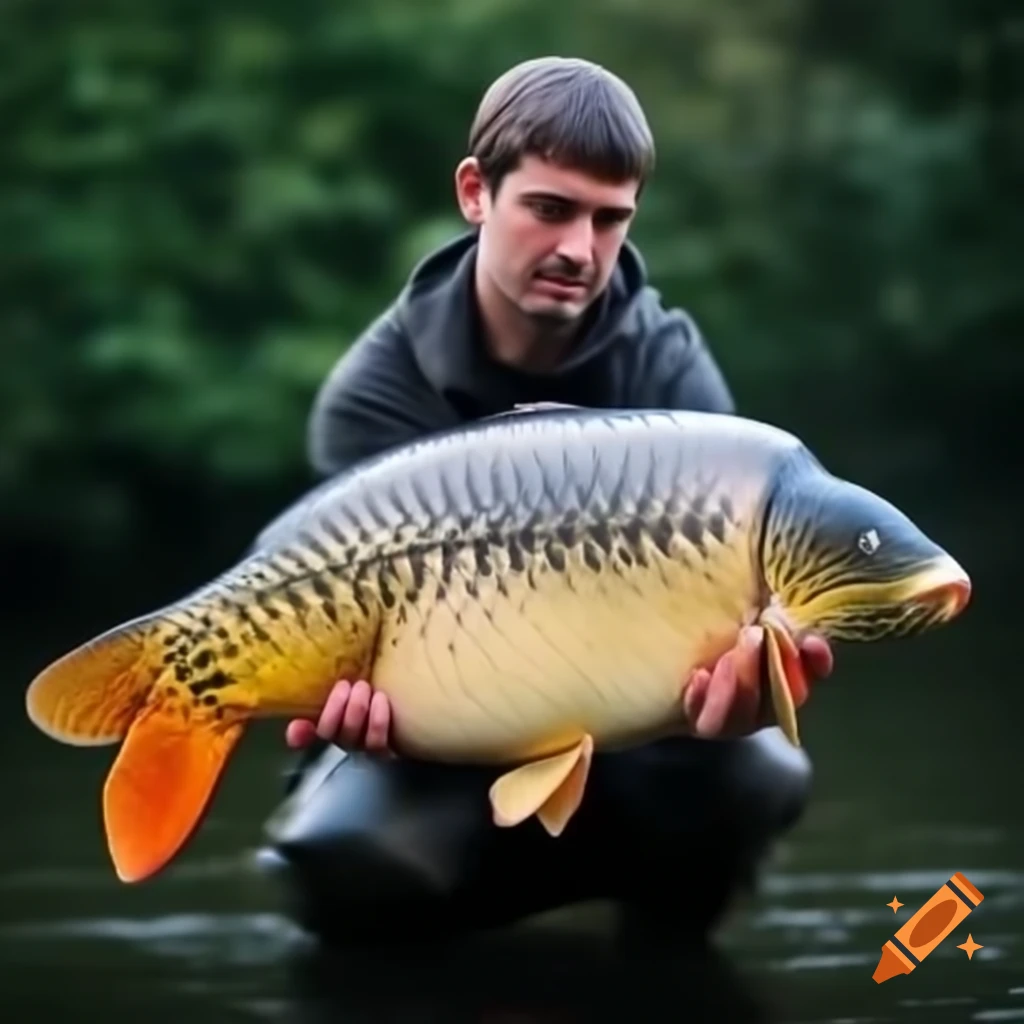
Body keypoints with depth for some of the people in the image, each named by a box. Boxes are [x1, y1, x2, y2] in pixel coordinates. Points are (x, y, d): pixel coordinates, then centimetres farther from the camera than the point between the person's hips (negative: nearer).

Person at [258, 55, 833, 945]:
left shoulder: (672, 372, -8)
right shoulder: (379, 393, -12)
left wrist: (748, 658, -47)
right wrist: (366, 691, -46)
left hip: (621, 735, 2)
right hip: (442, 746, -2)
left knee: (758, 772, -30)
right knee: (341, 852, -34)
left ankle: (661, 935, 4)